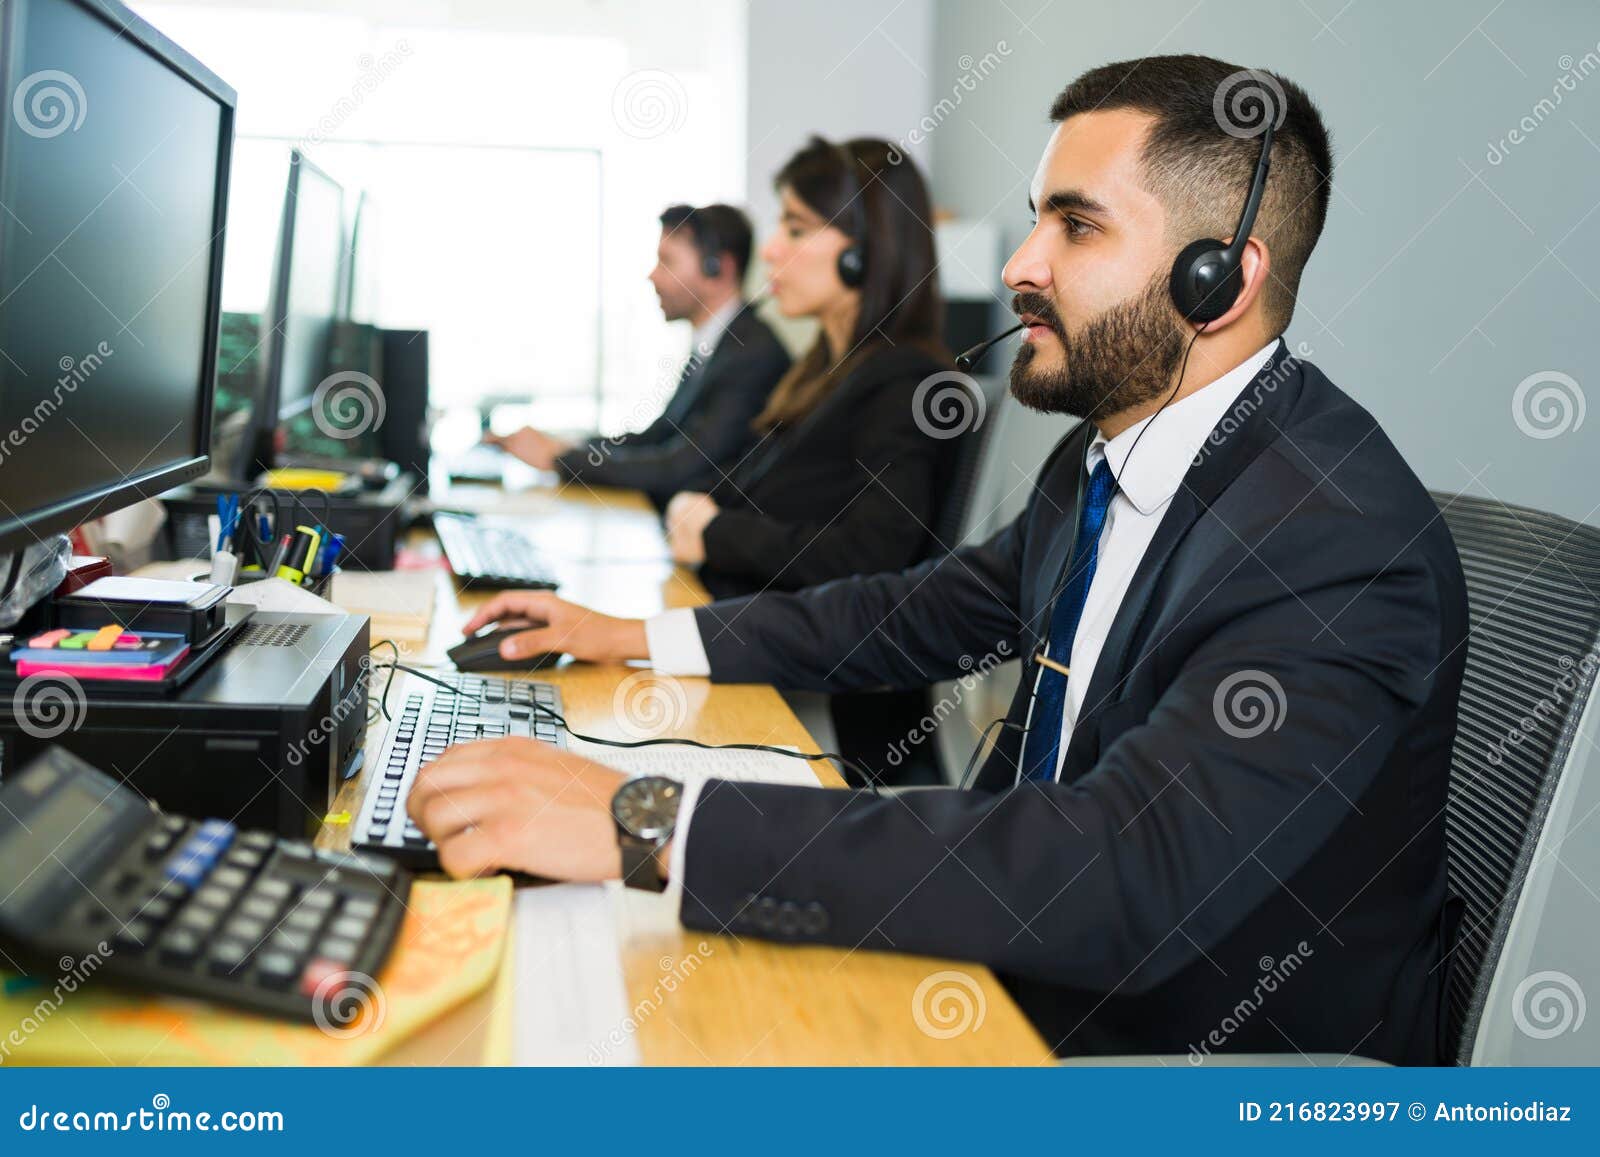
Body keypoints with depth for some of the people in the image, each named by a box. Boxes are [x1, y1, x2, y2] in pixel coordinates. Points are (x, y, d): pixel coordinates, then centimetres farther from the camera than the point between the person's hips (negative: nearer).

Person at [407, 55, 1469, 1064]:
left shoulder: (1347, 543, -28)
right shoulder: (1110, 449, 2)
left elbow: (1125, 872, -39)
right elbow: (934, 610, 16)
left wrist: (652, 827, -42)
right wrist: (639, 639, 11)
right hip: (1041, 976, 7)